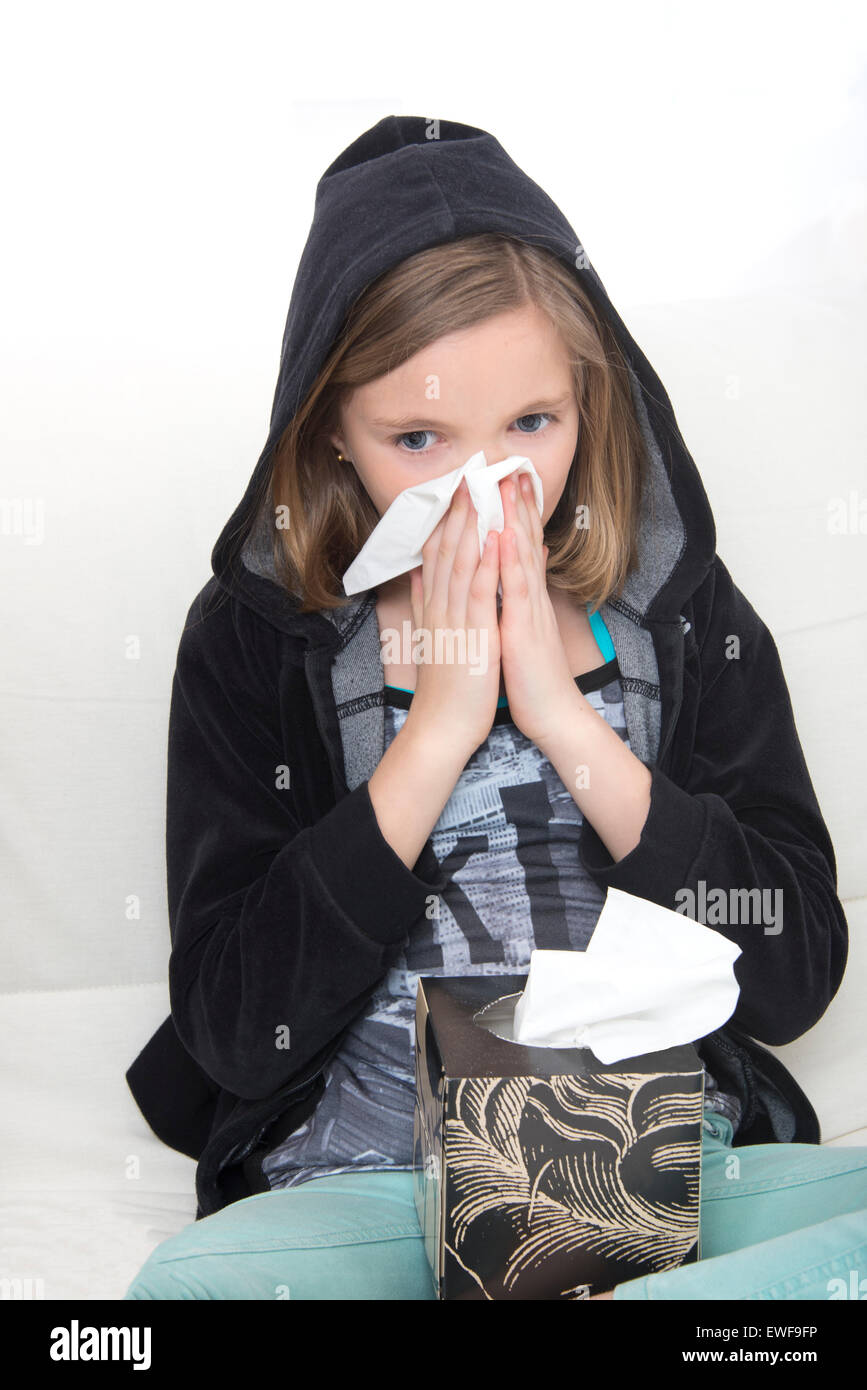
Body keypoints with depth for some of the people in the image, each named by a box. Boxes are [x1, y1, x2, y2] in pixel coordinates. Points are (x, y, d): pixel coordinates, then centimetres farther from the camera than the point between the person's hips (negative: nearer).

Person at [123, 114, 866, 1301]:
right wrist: (437, 728, -15)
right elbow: (233, 1033, -8)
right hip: (369, 1183, 0)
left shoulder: (686, 616, 4)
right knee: (189, 1283, -32)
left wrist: (563, 716, -13)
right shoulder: (254, 638, 0)